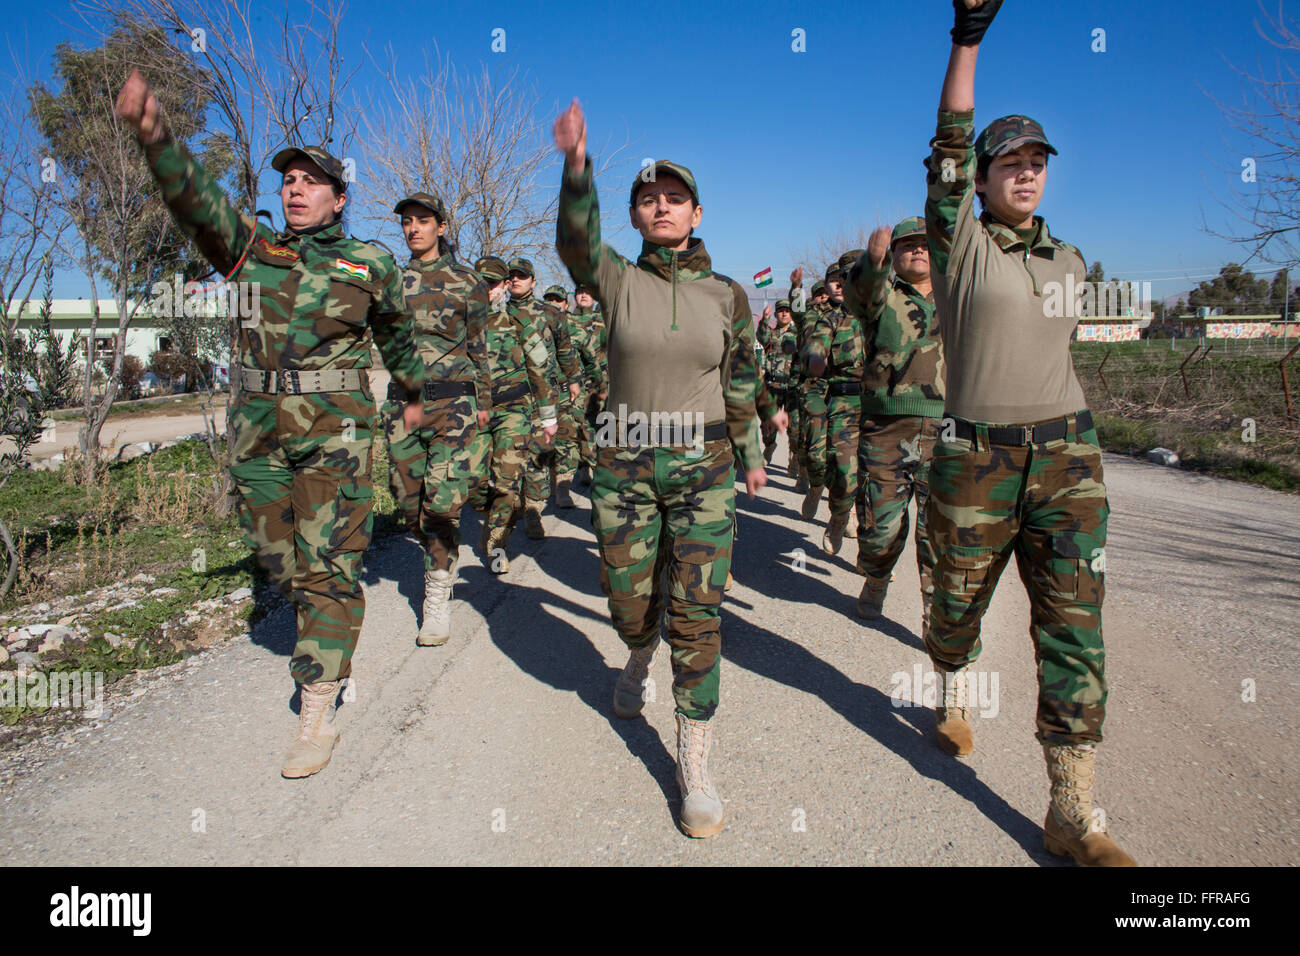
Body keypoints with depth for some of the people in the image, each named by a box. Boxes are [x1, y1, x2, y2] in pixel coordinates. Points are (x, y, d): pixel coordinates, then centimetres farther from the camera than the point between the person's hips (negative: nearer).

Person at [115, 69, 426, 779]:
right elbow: (195, 198, -10)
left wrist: (413, 395, 30)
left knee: (328, 564, -7)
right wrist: (154, 136, -27)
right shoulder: (251, 248, 8)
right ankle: (326, 635, 40)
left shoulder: (371, 265, 4)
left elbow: (396, 335, 19)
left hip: (335, 432, -3)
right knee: (279, 560, 12)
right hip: (259, 434, 3)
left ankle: (317, 712, -2)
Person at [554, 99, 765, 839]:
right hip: (625, 467, 1)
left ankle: (696, 766, 10)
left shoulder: (728, 294, 2)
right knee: (630, 604, 11)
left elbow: (742, 381, 11)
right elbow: (577, 242, -23)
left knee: (697, 617, -4)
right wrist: (576, 163, -39)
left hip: (704, 470, 0)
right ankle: (641, 656, 50)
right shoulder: (618, 281, -1)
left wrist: (752, 456, 18)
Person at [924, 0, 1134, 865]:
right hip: (975, 458, -3)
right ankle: (955, 694, 46)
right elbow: (949, 150, -12)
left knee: (1074, 625, -3)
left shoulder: (1072, 262, 15)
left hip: (1068, 455, 4)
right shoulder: (959, 245, 1)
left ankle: (1074, 815, 3)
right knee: (959, 601, 11)